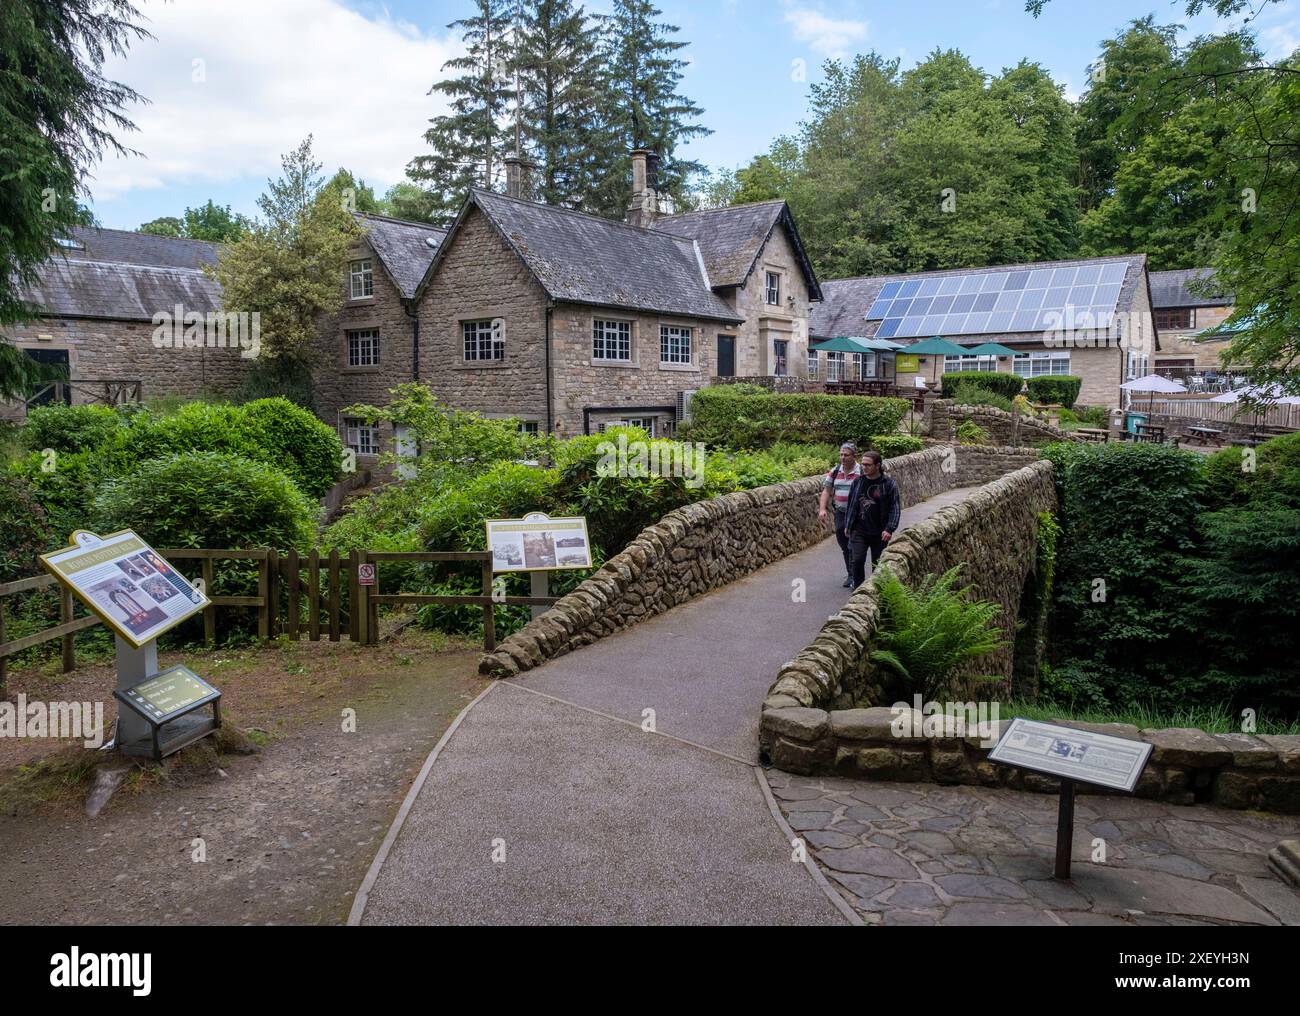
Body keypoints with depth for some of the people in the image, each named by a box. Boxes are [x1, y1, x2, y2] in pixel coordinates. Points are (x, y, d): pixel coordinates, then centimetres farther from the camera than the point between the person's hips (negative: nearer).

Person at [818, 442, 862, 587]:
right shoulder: (835, 472, 7)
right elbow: (826, 490, 7)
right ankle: (851, 573, 23)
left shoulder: (862, 472, -9)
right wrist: (822, 509, -5)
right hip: (840, 513, 5)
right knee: (843, 543, 10)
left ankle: (852, 576, -3)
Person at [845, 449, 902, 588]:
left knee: (877, 564, 8)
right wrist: (847, 525, 16)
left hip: (879, 533, -2)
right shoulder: (858, 482, 5)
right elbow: (851, 505, 14)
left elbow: (895, 508, -6)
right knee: (857, 561, -10)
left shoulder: (889, 484, -5)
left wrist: (889, 529, -15)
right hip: (859, 531, 2)